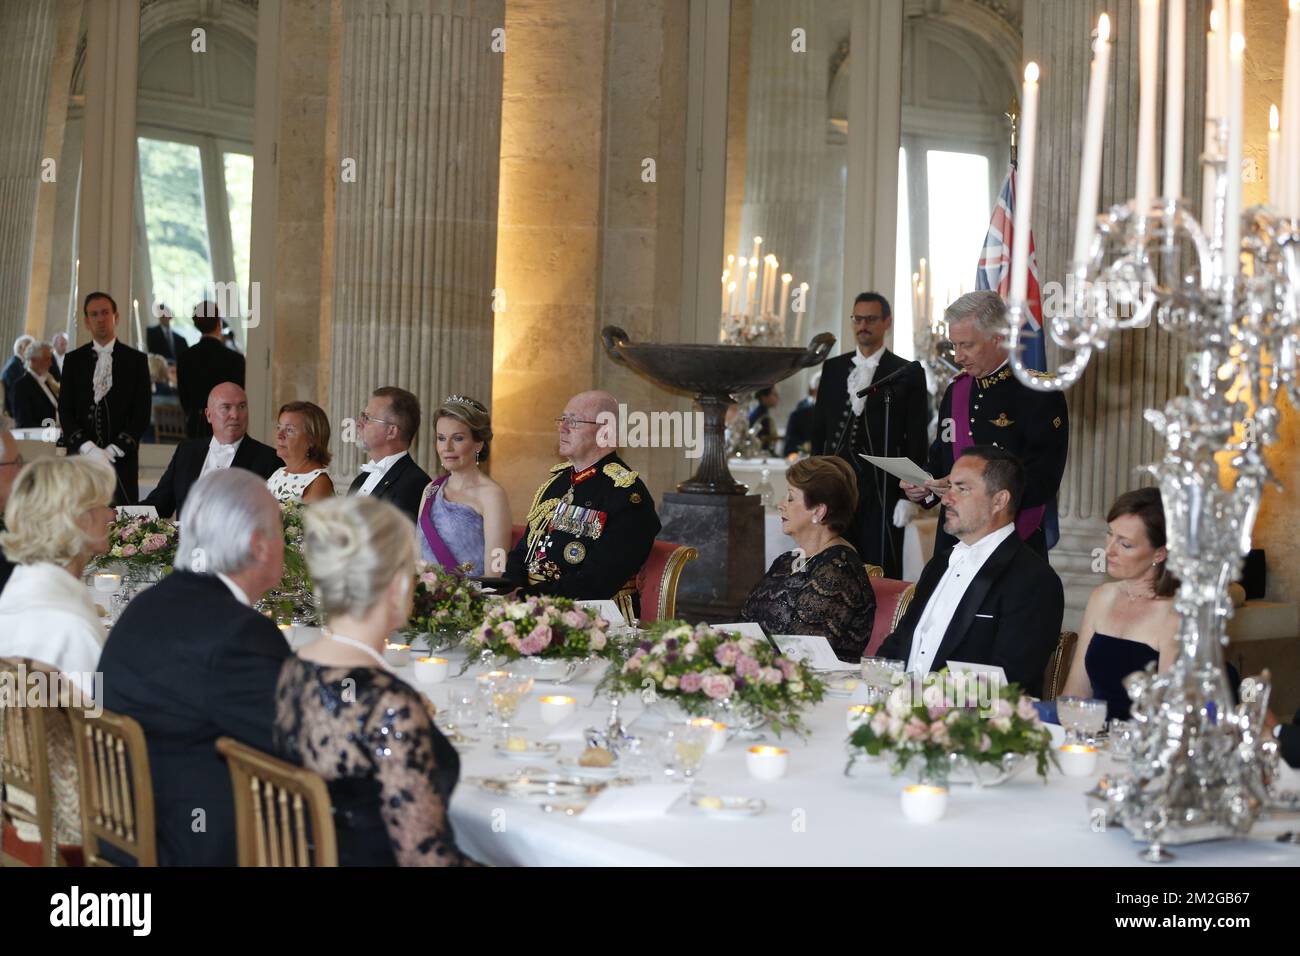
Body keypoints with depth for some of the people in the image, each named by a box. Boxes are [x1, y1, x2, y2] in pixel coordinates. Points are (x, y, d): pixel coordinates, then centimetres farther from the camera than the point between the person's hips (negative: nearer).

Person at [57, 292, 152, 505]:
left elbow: (142, 413, 2)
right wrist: (88, 448, -9)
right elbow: (65, 410, 6)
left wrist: (114, 450, -7)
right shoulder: (74, 360, 11)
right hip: (80, 455, 1)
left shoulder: (136, 360, 7)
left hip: (121, 458, -1)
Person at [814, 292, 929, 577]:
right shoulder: (833, 368, 13)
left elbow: (917, 439, -1)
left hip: (882, 490, -3)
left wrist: (908, 496, -7)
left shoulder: (908, 374, 2)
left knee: (882, 575, -3)